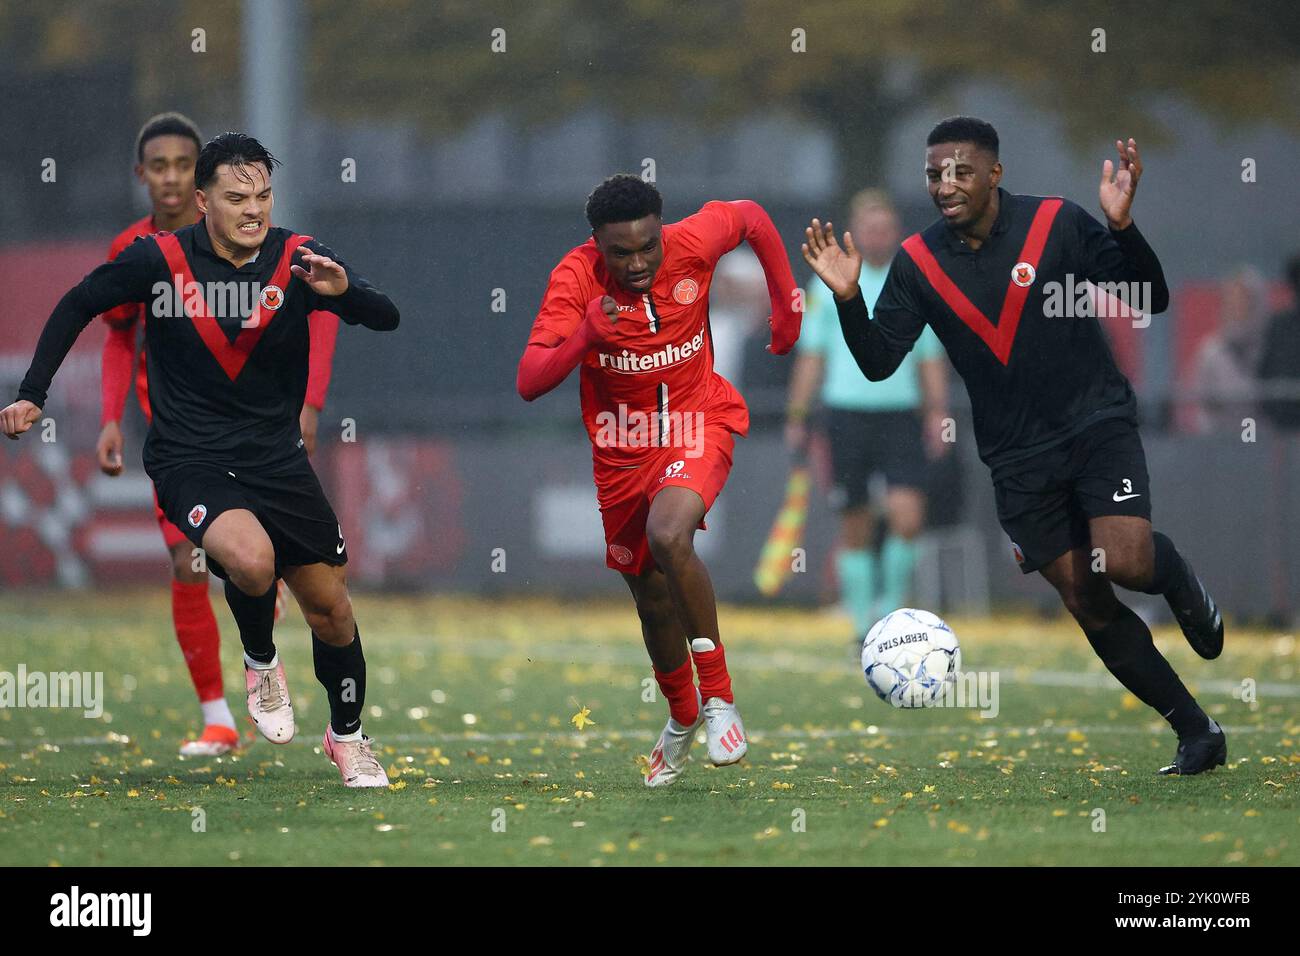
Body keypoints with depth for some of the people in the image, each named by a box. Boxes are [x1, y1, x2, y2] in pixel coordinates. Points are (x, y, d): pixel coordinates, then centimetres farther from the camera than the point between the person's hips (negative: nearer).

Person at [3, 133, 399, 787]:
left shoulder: (298, 258, -6)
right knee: (250, 559, -33)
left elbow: (386, 318, -12)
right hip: (188, 458, -3)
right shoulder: (159, 259, -9)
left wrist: (342, 289, -33)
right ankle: (260, 665, -1)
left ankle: (347, 735, 35)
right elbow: (76, 306, 5)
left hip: (276, 456, 3)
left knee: (331, 609, 8)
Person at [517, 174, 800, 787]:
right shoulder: (576, 278, -22)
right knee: (653, 598, 14)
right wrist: (586, 335, -45)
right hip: (622, 448, 2)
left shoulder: (694, 243, -20)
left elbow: (752, 219, 5)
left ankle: (719, 696, -19)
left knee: (669, 536, -32)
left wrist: (786, 304, 8)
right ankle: (682, 718, 43)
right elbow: (529, 383, -30)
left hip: (697, 423, -2)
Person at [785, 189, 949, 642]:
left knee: (908, 516, -14)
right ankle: (863, 622, 12)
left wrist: (938, 413, 3)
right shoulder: (830, 284, 5)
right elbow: (811, 355, 8)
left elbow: (931, 359, 13)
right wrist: (797, 417, 3)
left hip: (900, 414, 0)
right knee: (855, 528, 1)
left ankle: (891, 604, 5)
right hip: (847, 414, 0)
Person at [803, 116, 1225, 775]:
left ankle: (1177, 580, 11)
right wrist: (847, 299, -20)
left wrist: (1122, 228, -27)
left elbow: (1151, 301, -9)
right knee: (1087, 604, 2)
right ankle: (1196, 733, 15)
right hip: (1017, 457, 3)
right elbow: (878, 363, -3)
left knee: (1124, 561, -26)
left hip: (1097, 424, -3)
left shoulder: (1057, 224, -9)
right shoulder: (917, 262, -2)